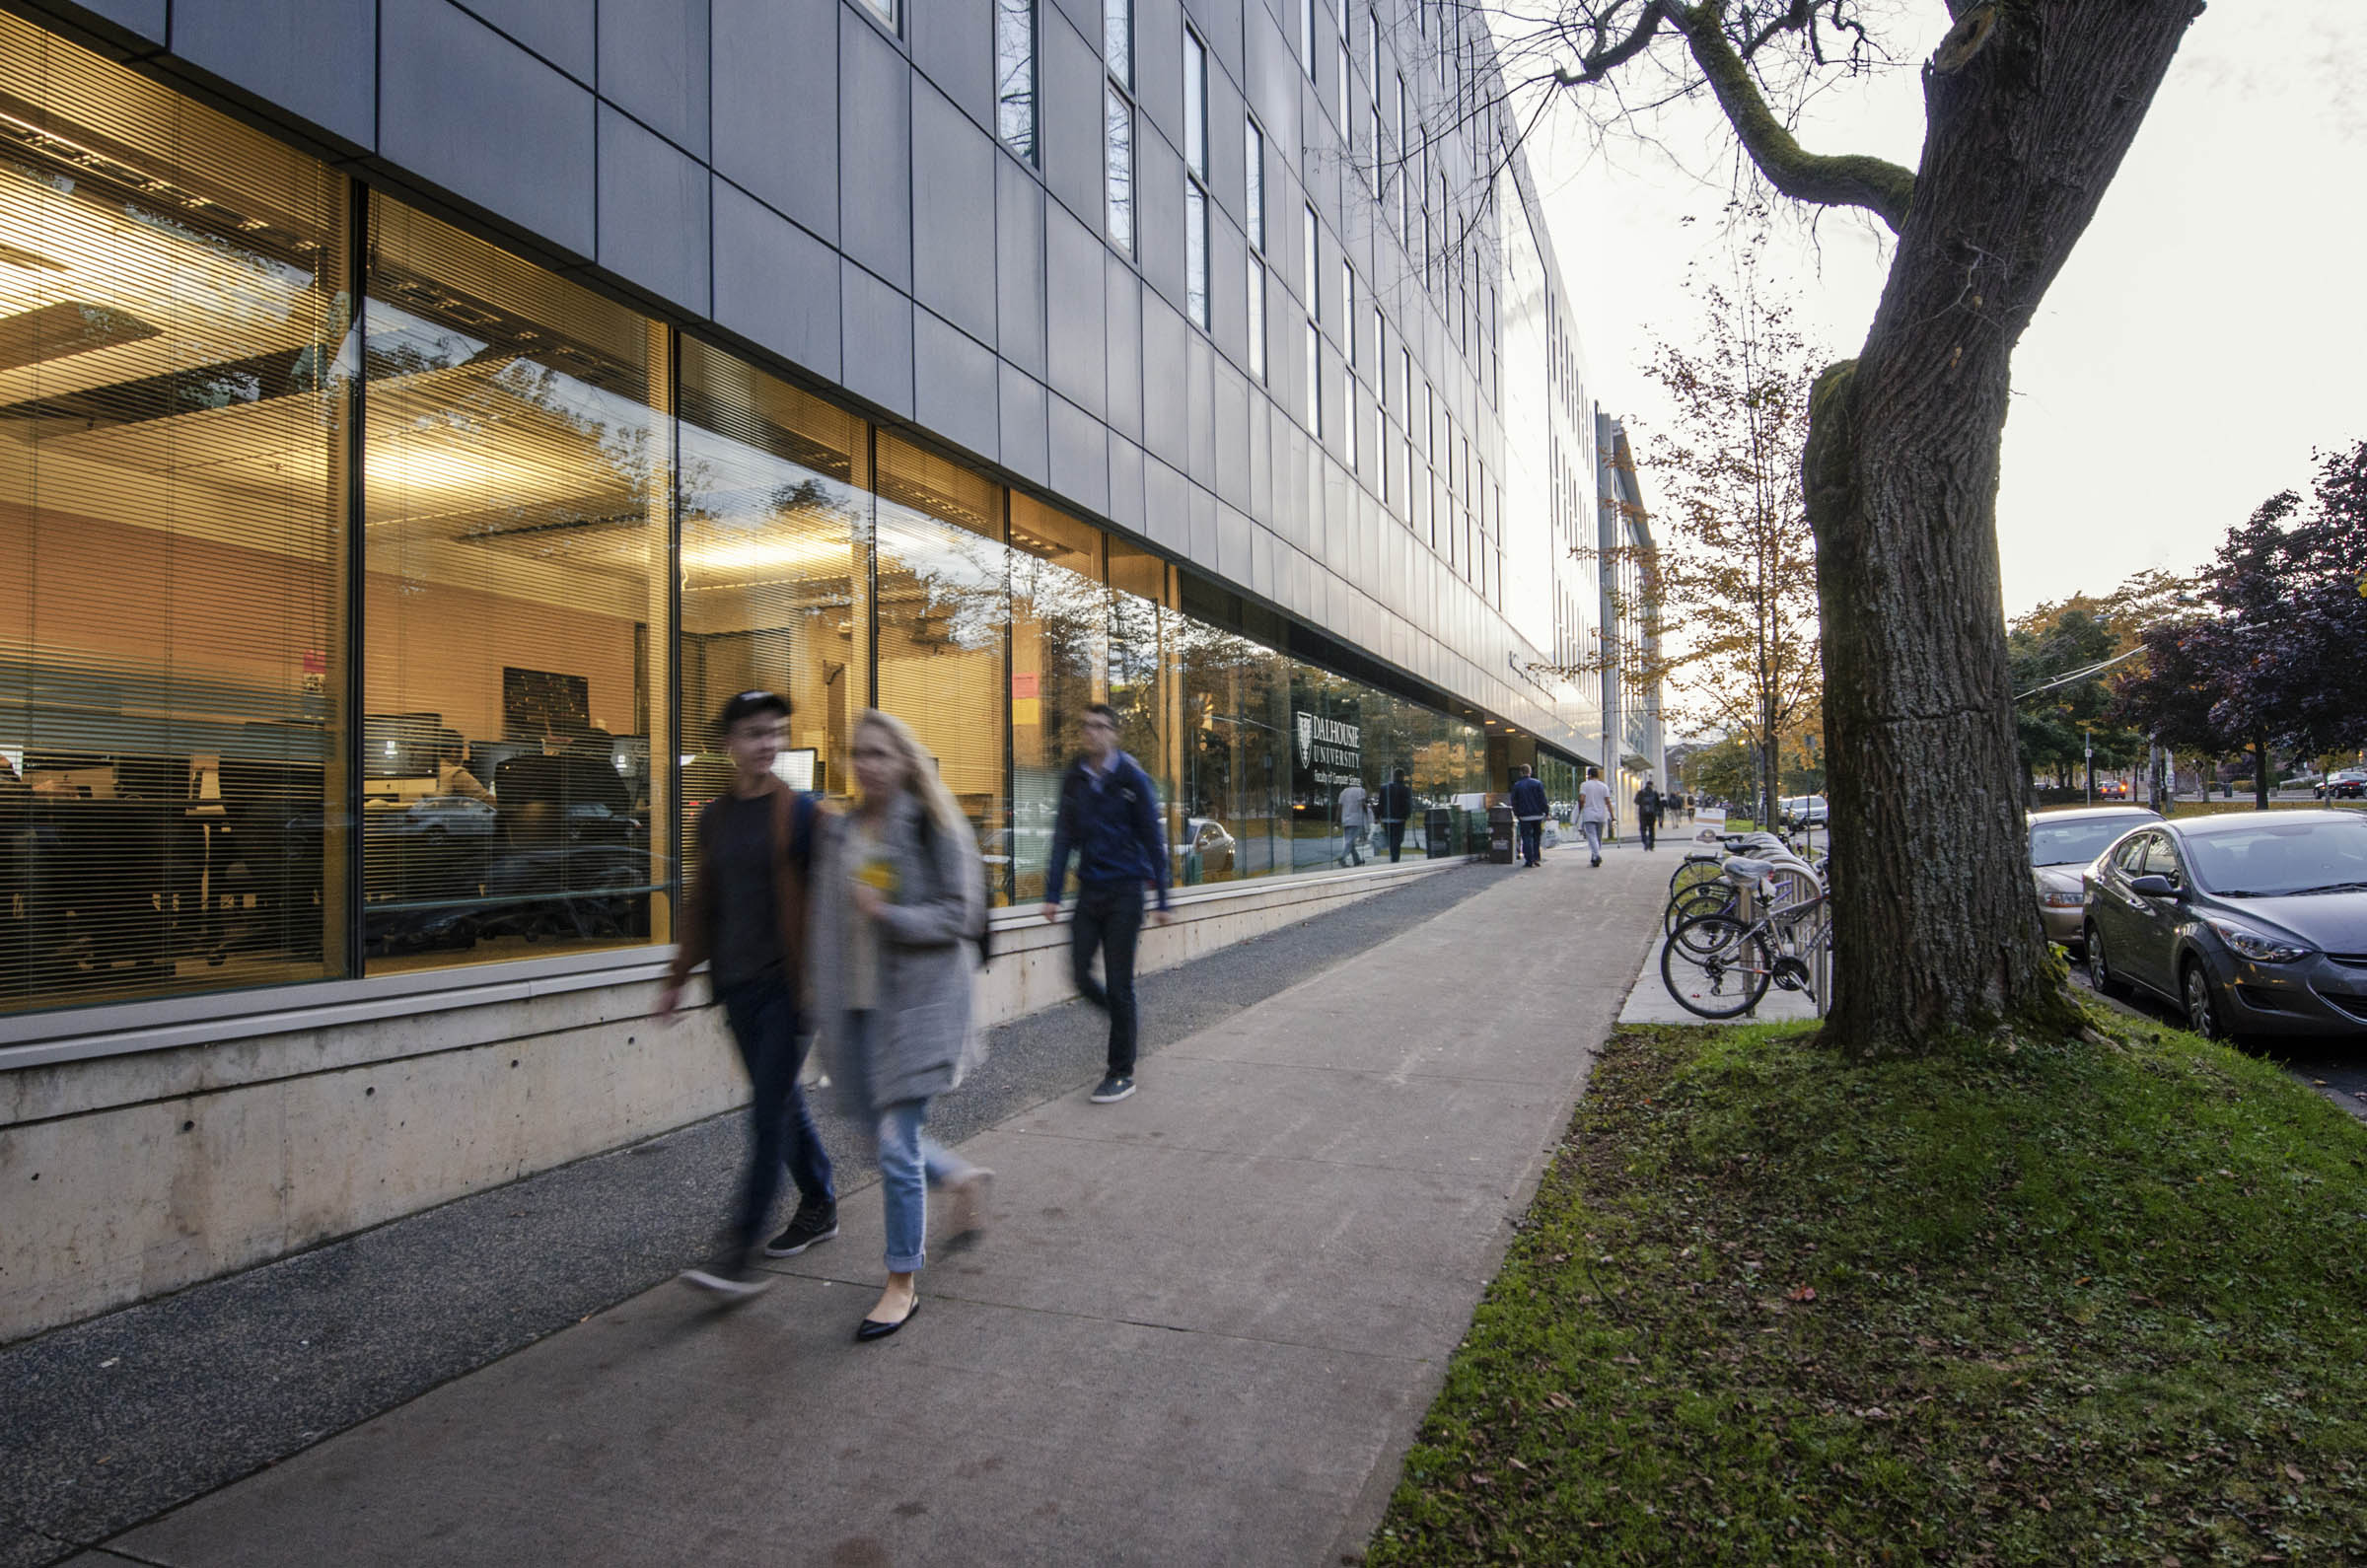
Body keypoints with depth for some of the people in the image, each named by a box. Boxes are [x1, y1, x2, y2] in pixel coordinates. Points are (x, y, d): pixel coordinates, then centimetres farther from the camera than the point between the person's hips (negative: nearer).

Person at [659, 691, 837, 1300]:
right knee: (782, 1100, 14)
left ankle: (742, 1250, -2)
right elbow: (702, 904, 18)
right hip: (736, 983, 6)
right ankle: (819, 1205, 31)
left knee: (769, 1112, -6)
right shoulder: (714, 817, 10)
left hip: (787, 983, -6)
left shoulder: (799, 812, -7)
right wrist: (679, 978, 18)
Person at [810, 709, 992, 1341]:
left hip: (916, 1003, -6)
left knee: (898, 1146, -4)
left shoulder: (935, 827, -8)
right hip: (854, 1003, 7)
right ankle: (963, 1178, 42)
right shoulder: (838, 830, 10)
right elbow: (827, 916, 18)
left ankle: (903, 1283, 13)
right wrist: (824, 998, 15)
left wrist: (887, 914, -20)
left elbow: (961, 916, -10)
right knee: (876, 1125, 14)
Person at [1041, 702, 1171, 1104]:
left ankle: (1122, 1073, 8)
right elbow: (1064, 837, 9)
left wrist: (1161, 900, -4)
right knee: (1081, 976, 2)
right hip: (1089, 890, 4)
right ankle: (1122, 1023, 30)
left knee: (1118, 983, -2)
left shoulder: (1132, 778, -4)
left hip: (1124, 890, -4)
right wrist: (1052, 894, 4)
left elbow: (1153, 840, -2)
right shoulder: (1074, 779, 7)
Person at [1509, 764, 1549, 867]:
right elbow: (1543, 800, -3)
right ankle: (1537, 858, 11)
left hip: (1524, 816, -1)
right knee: (1537, 837, 15)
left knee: (1526, 838, 1)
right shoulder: (1537, 783, 0)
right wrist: (1546, 811, 4)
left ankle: (1529, 861, -3)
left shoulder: (1516, 785, -1)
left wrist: (1517, 814, 13)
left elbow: (1514, 802, 3)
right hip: (1537, 815, 1)